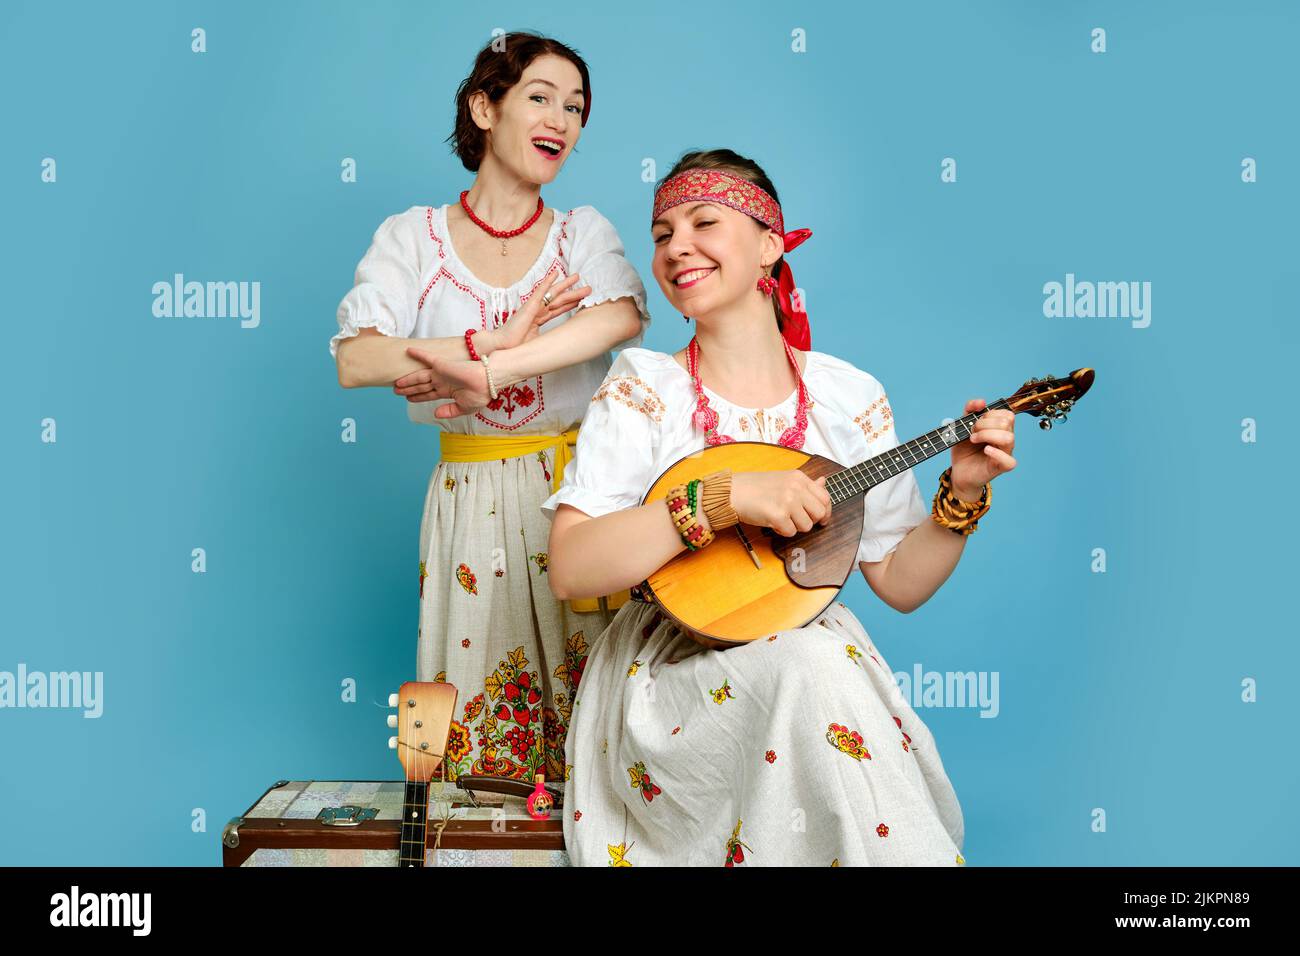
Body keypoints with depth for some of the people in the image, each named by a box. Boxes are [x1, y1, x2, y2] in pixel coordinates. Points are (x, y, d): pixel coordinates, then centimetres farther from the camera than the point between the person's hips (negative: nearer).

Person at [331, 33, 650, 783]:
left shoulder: (585, 233, 6)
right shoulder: (412, 237, 4)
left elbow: (621, 316, -17)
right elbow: (354, 358, -12)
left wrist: (484, 372, -26)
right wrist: (494, 342, -20)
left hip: (580, 489, 1)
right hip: (472, 495, 0)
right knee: (476, 713, 3)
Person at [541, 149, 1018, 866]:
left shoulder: (851, 397, 3)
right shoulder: (643, 389, -4)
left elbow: (901, 582, 8)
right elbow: (569, 570, -16)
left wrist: (963, 494, -8)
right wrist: (725, 498, -25)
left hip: (820, 650, 2)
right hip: (670, 666, -2)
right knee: (809, 665, -30)